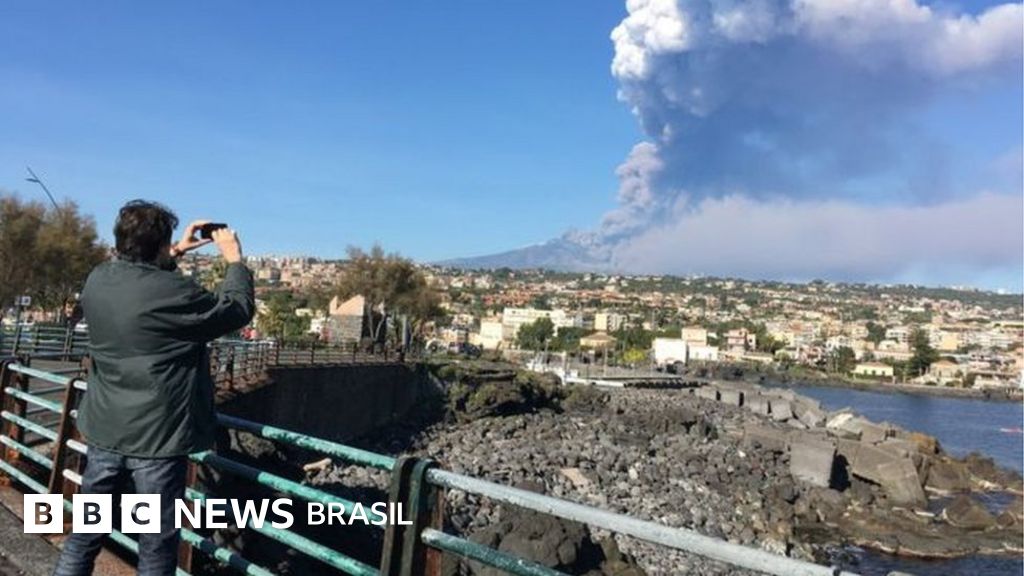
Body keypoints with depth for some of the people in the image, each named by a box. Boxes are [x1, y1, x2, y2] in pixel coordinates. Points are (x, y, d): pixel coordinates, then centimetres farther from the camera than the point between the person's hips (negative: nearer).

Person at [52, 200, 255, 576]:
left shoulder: (97, 281, -1)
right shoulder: (174, 293, -21)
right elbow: (239, 309, -7)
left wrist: (174, 256, 19)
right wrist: (235, 259, 5)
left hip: (104, 432, 6)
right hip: (158, 439, -6)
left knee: (84, 535, 18)